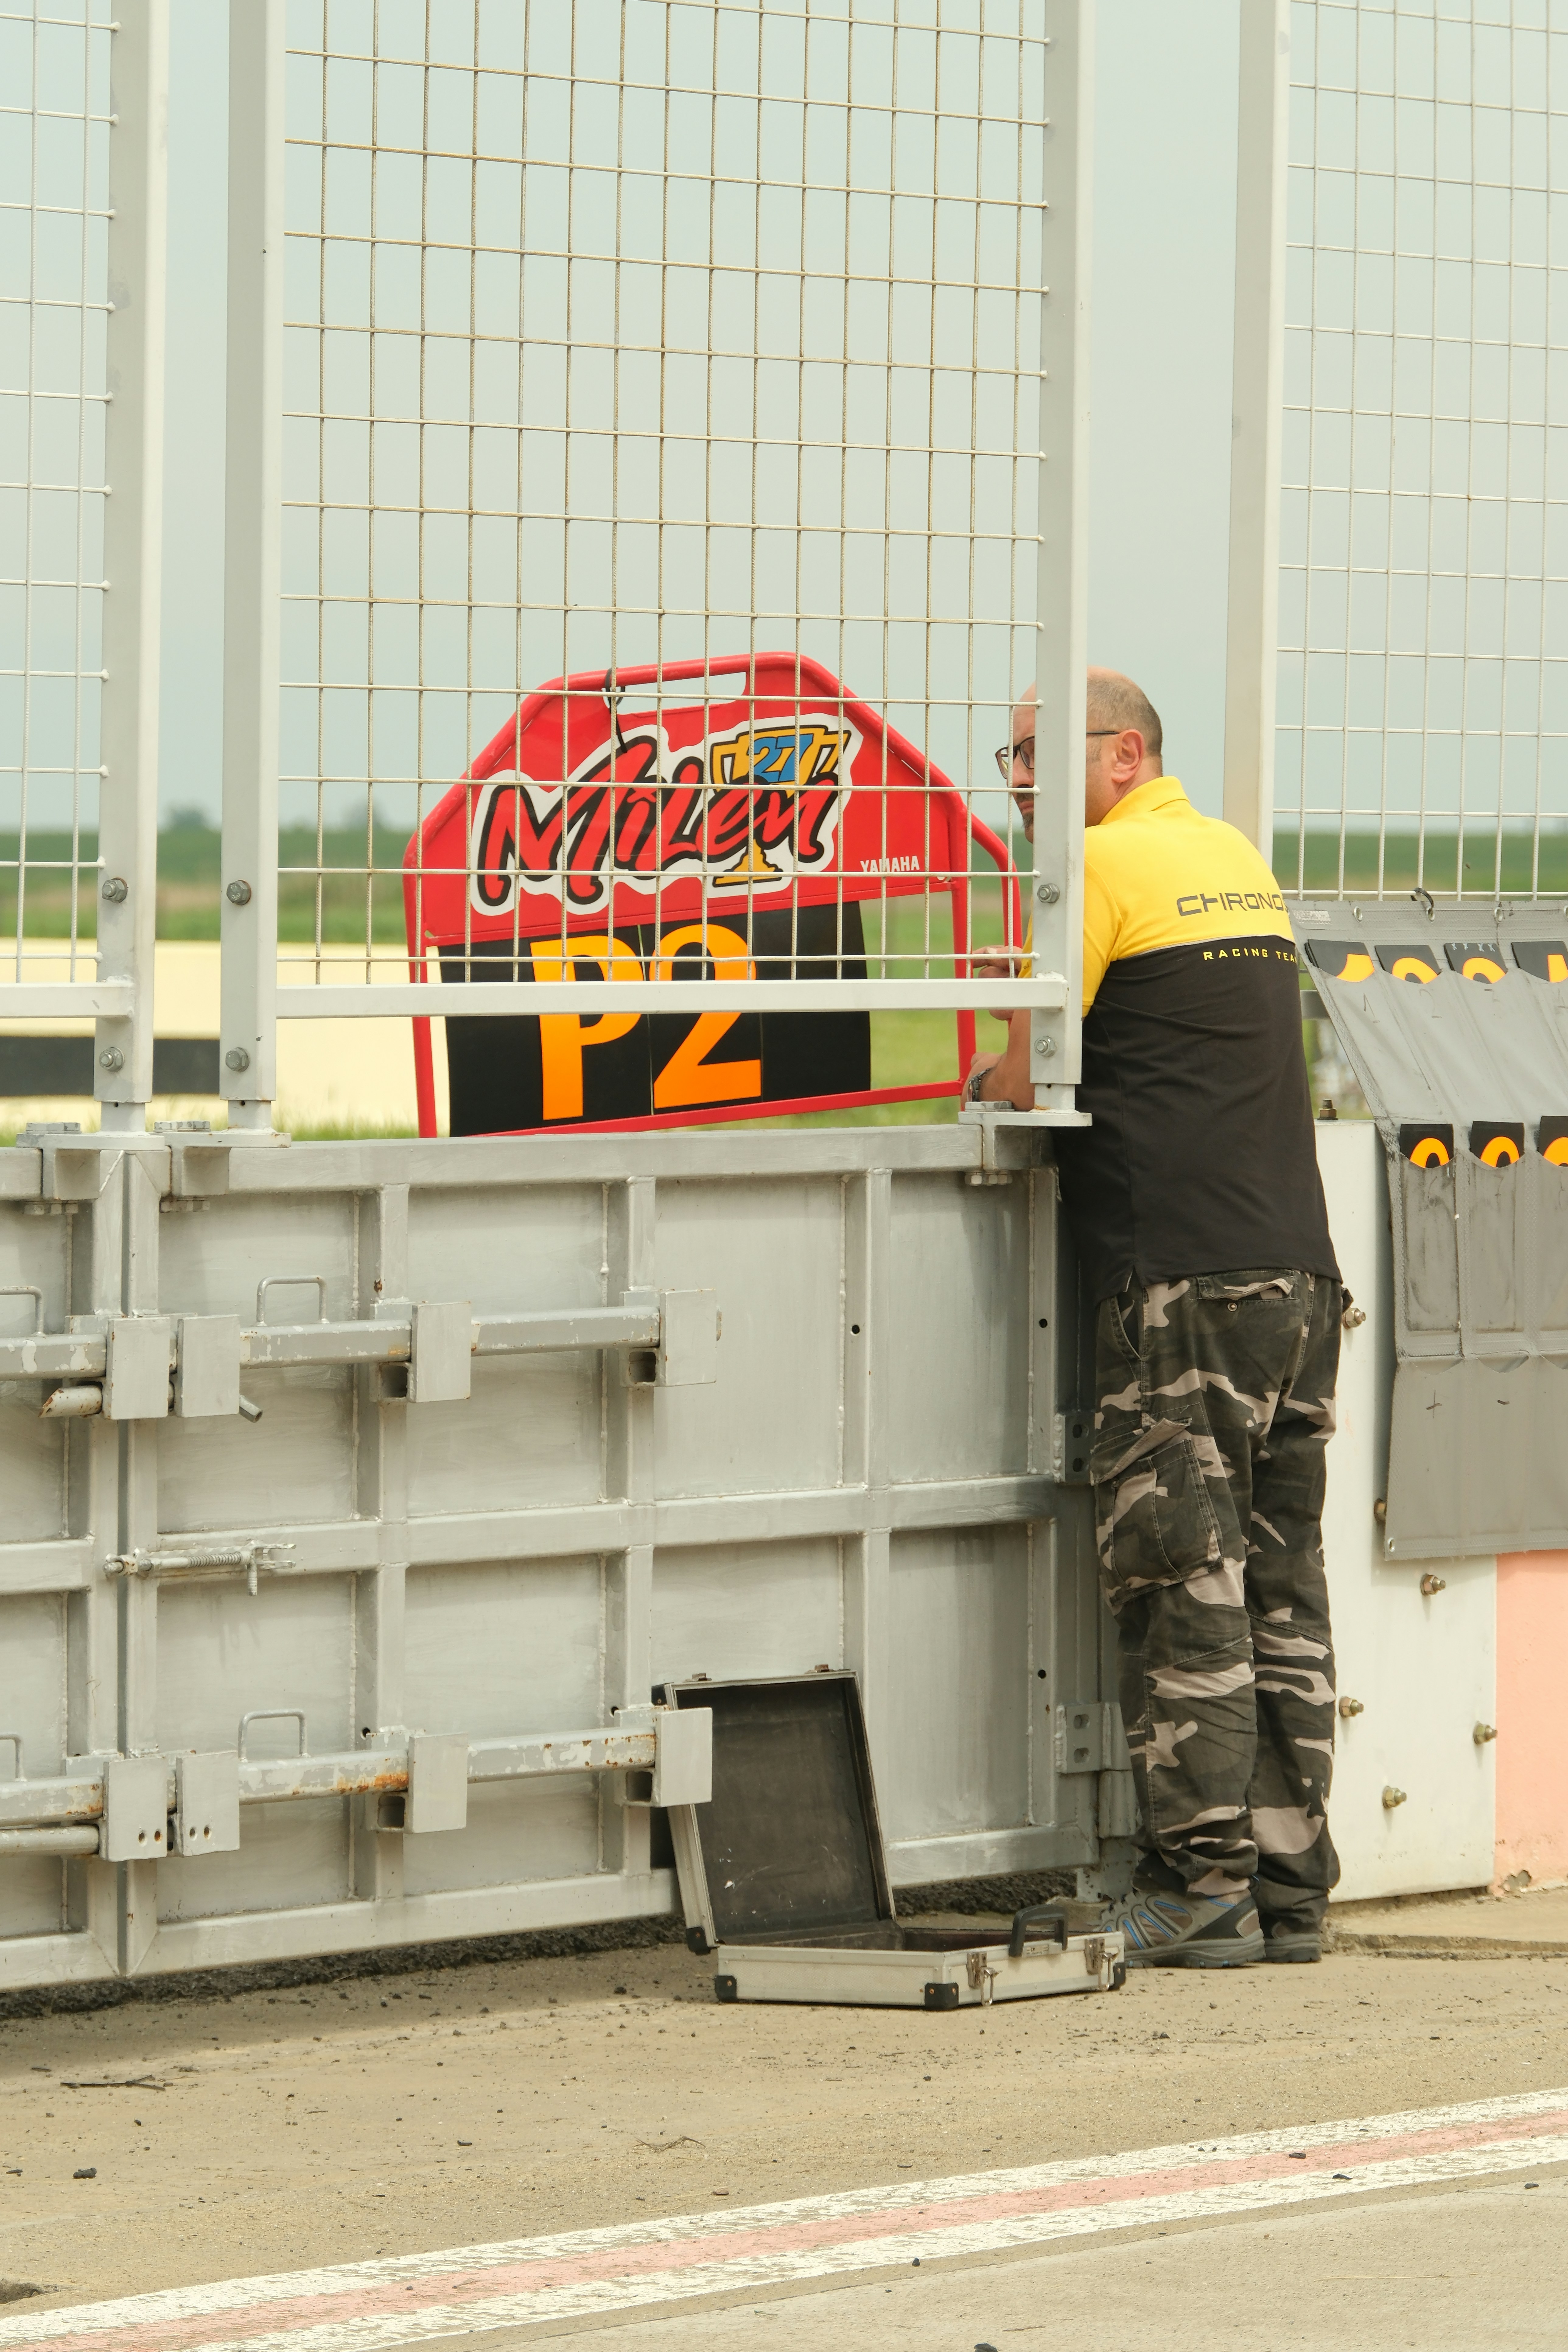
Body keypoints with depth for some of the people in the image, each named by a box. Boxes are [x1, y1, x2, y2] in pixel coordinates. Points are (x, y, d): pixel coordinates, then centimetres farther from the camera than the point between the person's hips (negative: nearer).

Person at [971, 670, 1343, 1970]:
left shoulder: (1106, 864, -6)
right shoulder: (1242, 861, 19)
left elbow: (1023, 1080, -5)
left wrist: (1006, 1077, 17)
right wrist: (1040, 1064, 21)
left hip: (1184, 1285, -8)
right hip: (1299, 1274, 8)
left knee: (1183, 1579, -6)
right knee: (1280, 1583, 7)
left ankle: (1201, 1882, -7)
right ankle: (1290, 1887, 8)